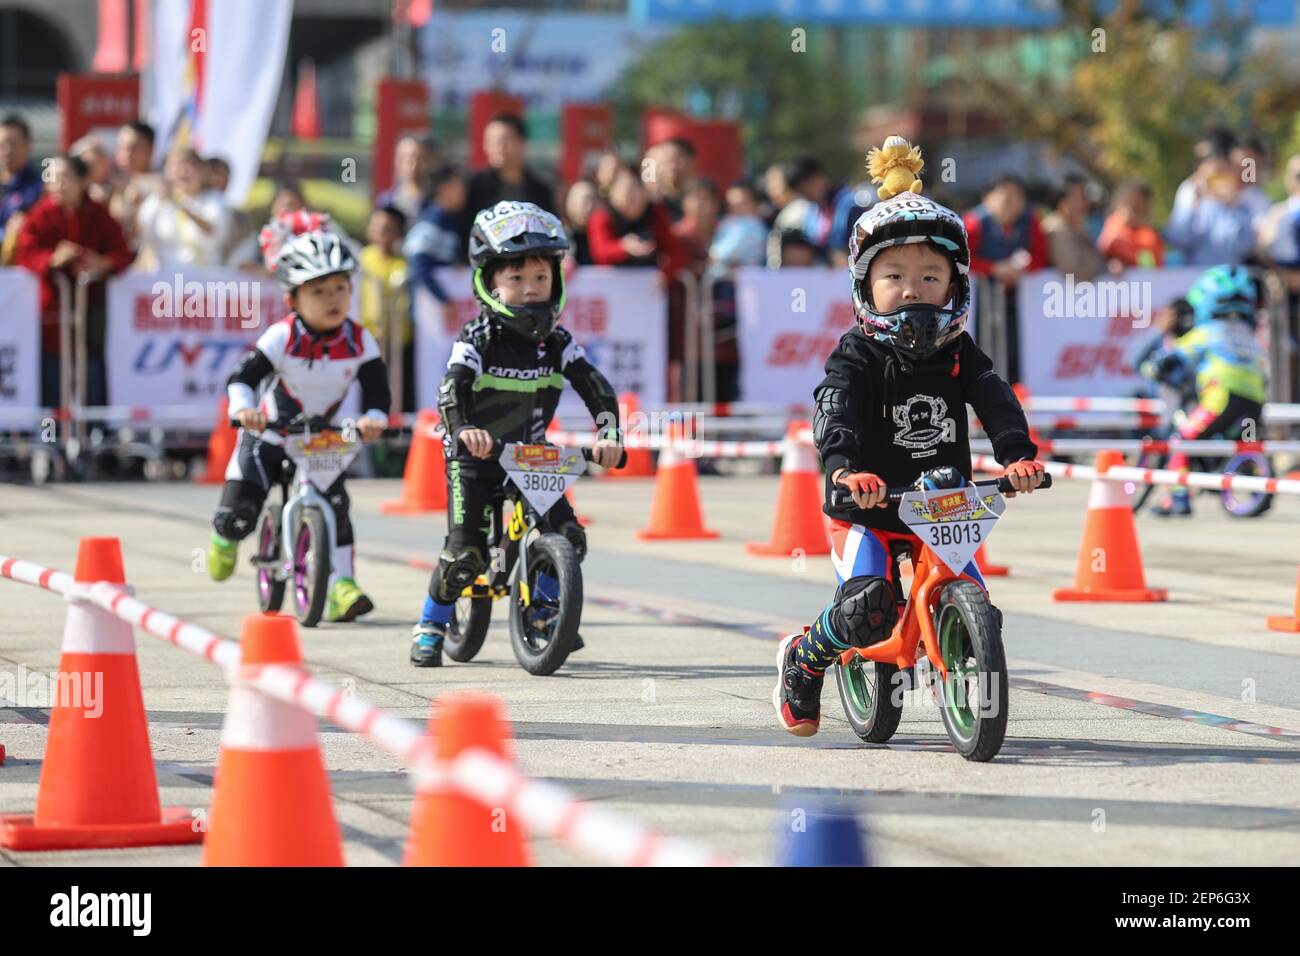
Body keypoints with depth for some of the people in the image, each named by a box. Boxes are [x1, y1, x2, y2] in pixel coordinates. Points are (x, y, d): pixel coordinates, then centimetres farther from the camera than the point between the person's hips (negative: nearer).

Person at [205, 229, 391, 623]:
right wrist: (243, 408, -48)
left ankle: (341, 589, -12)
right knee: (240, 511, -8)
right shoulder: (282, 337, -22)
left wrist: (374, 418, -36)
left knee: (335, 505, -16)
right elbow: (242, 376, -27)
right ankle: (224, 540, 30)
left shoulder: (359, 341, -13)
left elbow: (376, 387, -14)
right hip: (270, 433, -2)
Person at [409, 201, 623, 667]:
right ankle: (431, 626, 8)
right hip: (474, 458, -4)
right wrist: (464, 430, -47)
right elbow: (451, 391, -27)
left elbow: (596, 388, -5)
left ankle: (543, 607, 12)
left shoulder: (556, 341, -2)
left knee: (568, 535, -11)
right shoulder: (476, 339, -14)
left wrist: (608, 435, -23)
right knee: (466, 552, -13)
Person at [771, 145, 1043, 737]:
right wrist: (844, 469, -46)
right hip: (867, 511, -4)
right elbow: (834, 414, -25)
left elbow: (997, 403, -10)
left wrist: (1018, 456, -31)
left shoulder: (960, 355, 3)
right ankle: (801, 662, 7)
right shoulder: (857, 355, -8)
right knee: (866, 613, -23)